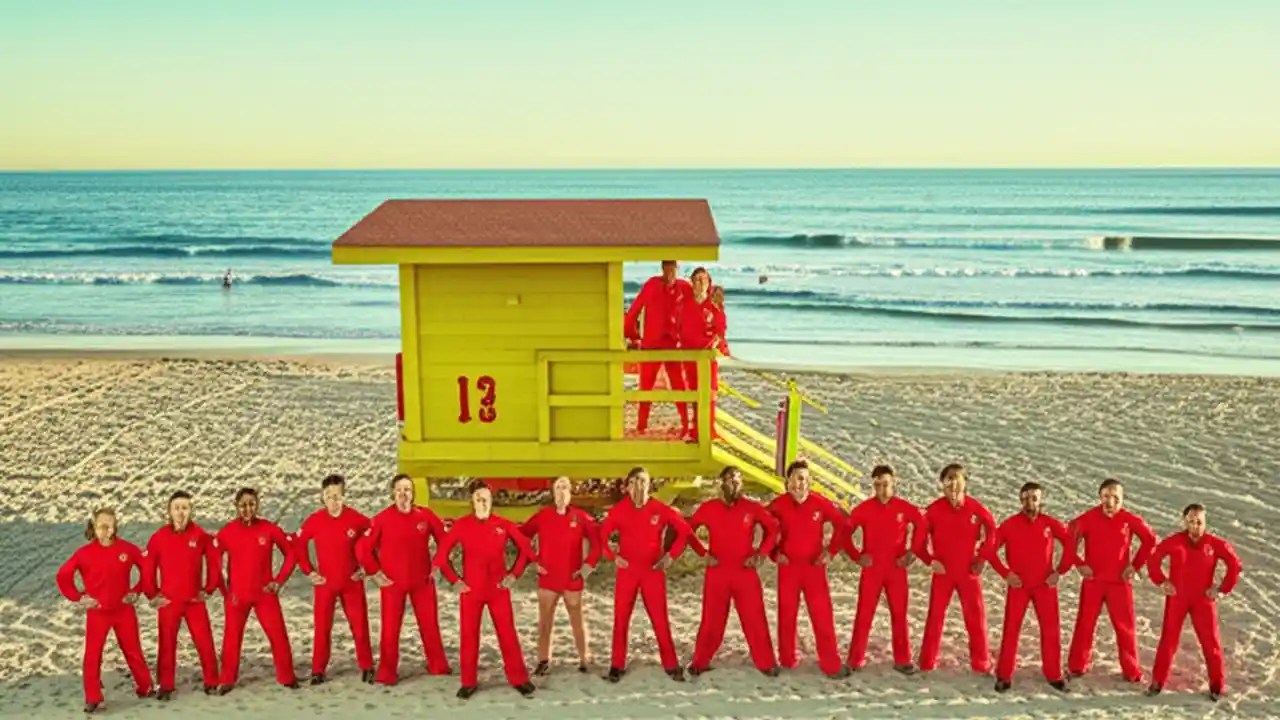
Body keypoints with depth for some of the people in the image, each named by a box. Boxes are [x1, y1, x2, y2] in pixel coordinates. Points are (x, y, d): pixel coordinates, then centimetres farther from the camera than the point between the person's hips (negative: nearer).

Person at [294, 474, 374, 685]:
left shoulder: (357, 519, -10)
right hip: (325, 583, 0)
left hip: (353, 582, 0)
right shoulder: (314, 521, -8)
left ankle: (367, 667, 18)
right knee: (322, 627, 3)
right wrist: (308, 571, 1)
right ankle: (318, 670, 14)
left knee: (360, 626, 5)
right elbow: (299, 544, 5)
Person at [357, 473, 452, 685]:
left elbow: (444, 539, 9)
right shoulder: (382, 519, -10)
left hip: (422, 580, 2)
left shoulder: (426, 516, -4)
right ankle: (387, 672, 13)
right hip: (392, 582, -2)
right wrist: (375, 573, -5)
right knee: (390, 628, 1)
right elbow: (363, 548, -6)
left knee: (430, 624, 12)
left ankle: (437, 665, 28)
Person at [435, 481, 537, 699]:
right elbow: (441, 554, 2)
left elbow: (525, 548, 8)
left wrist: (514, 573, 2)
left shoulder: (504, 525, -3)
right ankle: (469, 682, 18)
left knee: (507, 633, 5)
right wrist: (454, 579, -2)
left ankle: (519, 679, 16)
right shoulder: (461, 525, -4)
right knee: (469, 635, 6)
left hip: (499, 589, 0)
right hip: (470, 589, 0)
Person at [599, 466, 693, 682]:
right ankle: (617, 666, 14)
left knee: (660, 620, 2)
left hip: (653, 571, -1)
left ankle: (671, 666, 11)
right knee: (620, 619, 4)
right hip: (627, 571, 1)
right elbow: (601, 535, 6)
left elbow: (684, 530, 3)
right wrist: (613, 556, -5)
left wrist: (671, 555, -2)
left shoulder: (660, 509, -5)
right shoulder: (618, 510, -3)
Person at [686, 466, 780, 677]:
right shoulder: (708, 508, -3)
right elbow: (688, 530, 8)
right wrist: (703, 553, -2)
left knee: (755, 619, 5)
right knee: (711, 620, 6)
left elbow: (773, 528, 8)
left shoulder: (752, 508, -3)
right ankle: (700, 662, 19)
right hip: (717, 572, 0)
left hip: (746, 572, 0)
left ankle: (766, 663, 16)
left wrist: (760, 553, 0)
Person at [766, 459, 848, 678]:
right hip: (788, 567, 0)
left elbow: (841, 524, 5)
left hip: (814, 567, 0)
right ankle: (787, 661, 22)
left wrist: (830, 550, 0)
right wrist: (774, 553, -1)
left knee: (823, 616, 0)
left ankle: (831, 665, 6)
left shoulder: (820, 503, -6)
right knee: (787, 615, 8)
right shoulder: (778, 504, -7)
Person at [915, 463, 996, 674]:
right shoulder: (934, 509, -9)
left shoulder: (976, 508, -7)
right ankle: (927, 663, 14)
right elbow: (919, 539, -1)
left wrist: (982, 557, 1)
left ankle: (981, 663, 17)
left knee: (976, 616, 4)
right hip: (942, 572, -1)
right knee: (935, 616, 5)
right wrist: (930, 560, -10)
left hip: (969, 572, 1)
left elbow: (992, 531, 7)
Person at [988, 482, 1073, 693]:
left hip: (1045, 585, 1)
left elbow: (1070, 544, 5)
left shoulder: (1051, 524, -2)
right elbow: (991, 549, -3)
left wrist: (1059, 570, 0)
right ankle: (1004, 676, 9)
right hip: (1018, 585, -1)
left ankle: (1054, 675, 19)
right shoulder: (1010, 525, -6)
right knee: (1011, 630, 1)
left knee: (1051, 630, 5)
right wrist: (1005, 573, -8)